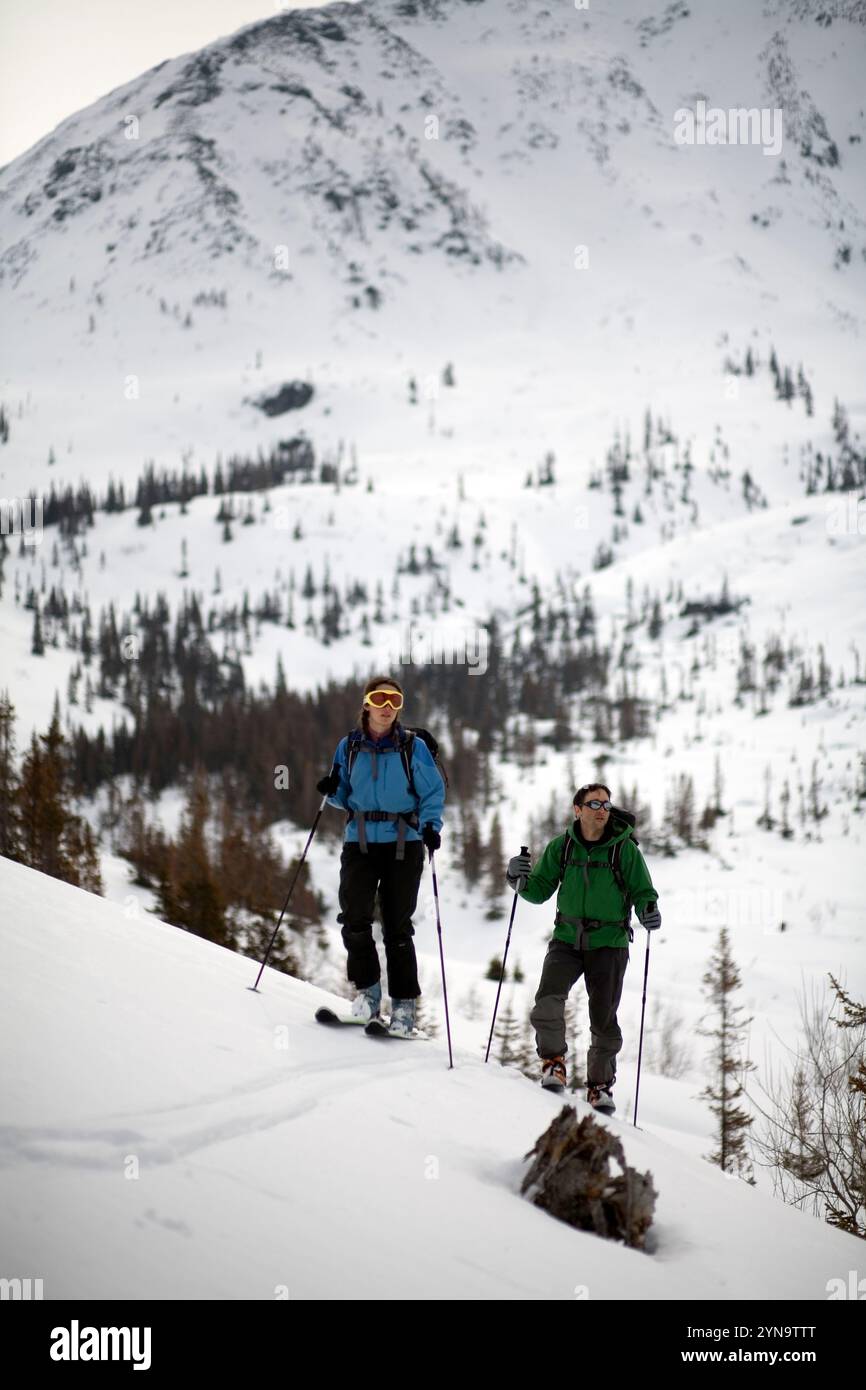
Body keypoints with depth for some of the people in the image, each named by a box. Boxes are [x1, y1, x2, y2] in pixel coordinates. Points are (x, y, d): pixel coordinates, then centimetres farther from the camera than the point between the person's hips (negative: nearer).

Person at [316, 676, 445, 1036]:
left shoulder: (412, 747, 1)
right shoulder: (349, 747, 8)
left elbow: (433, 793, 5)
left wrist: (430, 826, -11)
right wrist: (332, 791, -4)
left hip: (403, 843, -2)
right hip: (359, 842, 2)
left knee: (397, 925, -1)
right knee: (354, 917, -15)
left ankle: (404, 1003, 8)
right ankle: (367, 987, 4)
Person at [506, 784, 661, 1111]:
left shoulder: (625, 849, -3)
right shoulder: (561, 847, 3)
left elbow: (642, 891, 1)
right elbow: (540, 891, 8)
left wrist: (648, 911, -20)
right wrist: (521, 880, -13)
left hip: (609, 943, -1)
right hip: (567, 939, 1)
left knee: (604, 1019, 1)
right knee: (548, 1001, -20)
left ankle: (601, 1083, 20)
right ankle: (553, 1061, 2)